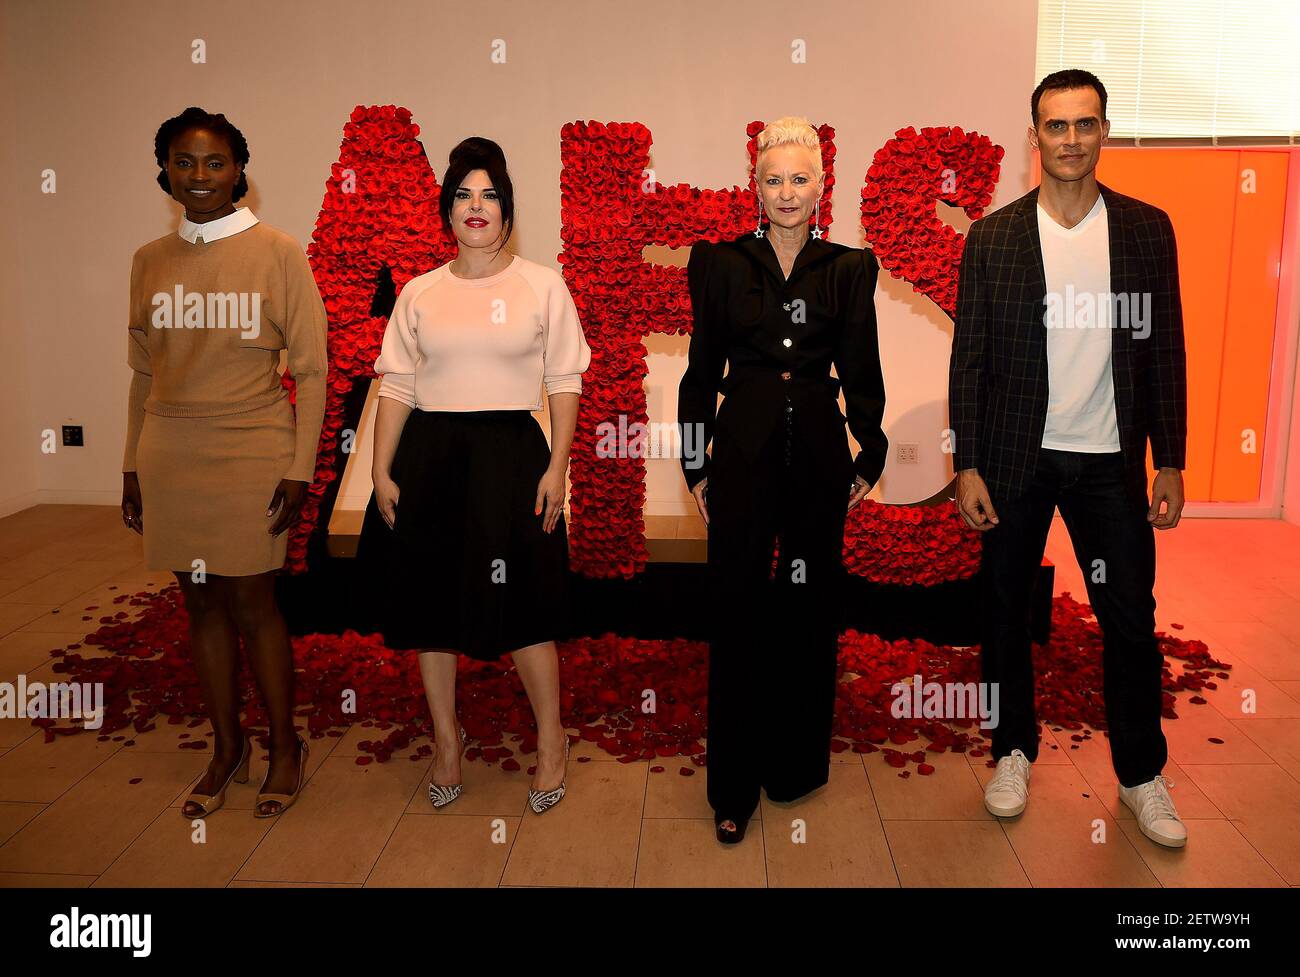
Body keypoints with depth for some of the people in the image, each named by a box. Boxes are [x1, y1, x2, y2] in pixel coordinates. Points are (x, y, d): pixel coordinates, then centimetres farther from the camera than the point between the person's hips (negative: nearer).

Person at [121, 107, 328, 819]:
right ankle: (226, 748, 25)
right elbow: (143, 373, 14)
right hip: (169, 456, 4)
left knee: (251, 602, 1)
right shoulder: (149, 261, 8)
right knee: (200, 602, 10)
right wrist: (131, 468, 12)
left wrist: (299, 471, -10)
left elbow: (311, 369, -5)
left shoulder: (276, 252, -5)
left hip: (251, 453, -4)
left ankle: (285, 748, 20)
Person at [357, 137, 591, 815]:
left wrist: (556, 468, -7)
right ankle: (446, 738, 26)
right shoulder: (419, 293, 8)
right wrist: (381, 472, 0)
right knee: (431, 602, 8)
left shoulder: (542, 285, 3)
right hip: (429, 457, 3)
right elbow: (396, 387, 7)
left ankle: (551, 739, 17)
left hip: (511, 453, -3)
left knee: (521, 602, -3)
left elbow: (564, 383, 1)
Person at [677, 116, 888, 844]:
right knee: (738, 612, 0)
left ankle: (798, 764, 28)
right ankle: (734, 789, 12)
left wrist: (869, 456, 3)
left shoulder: (848, 269, 6)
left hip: (818, 450, 1)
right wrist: (696, 465, 2)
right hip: (745, 448, -1)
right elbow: (703, 369, 4)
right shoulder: (723, 264, 4)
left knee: (810, 609, 9)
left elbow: (861, 371, 7)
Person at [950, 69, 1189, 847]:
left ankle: (1142, 773, 25)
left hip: (1110, 460, 1)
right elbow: (970, 359, -3)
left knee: (1131, 619, 5)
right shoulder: (993, 236, -2)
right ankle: (1014, 750, 30)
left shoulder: (1147, 228, 1)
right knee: (1007, 609, 10)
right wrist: (967, 467, -7)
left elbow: (1165, 351, 3)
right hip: (1016, 458, 0)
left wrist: (1170, 462, 1)